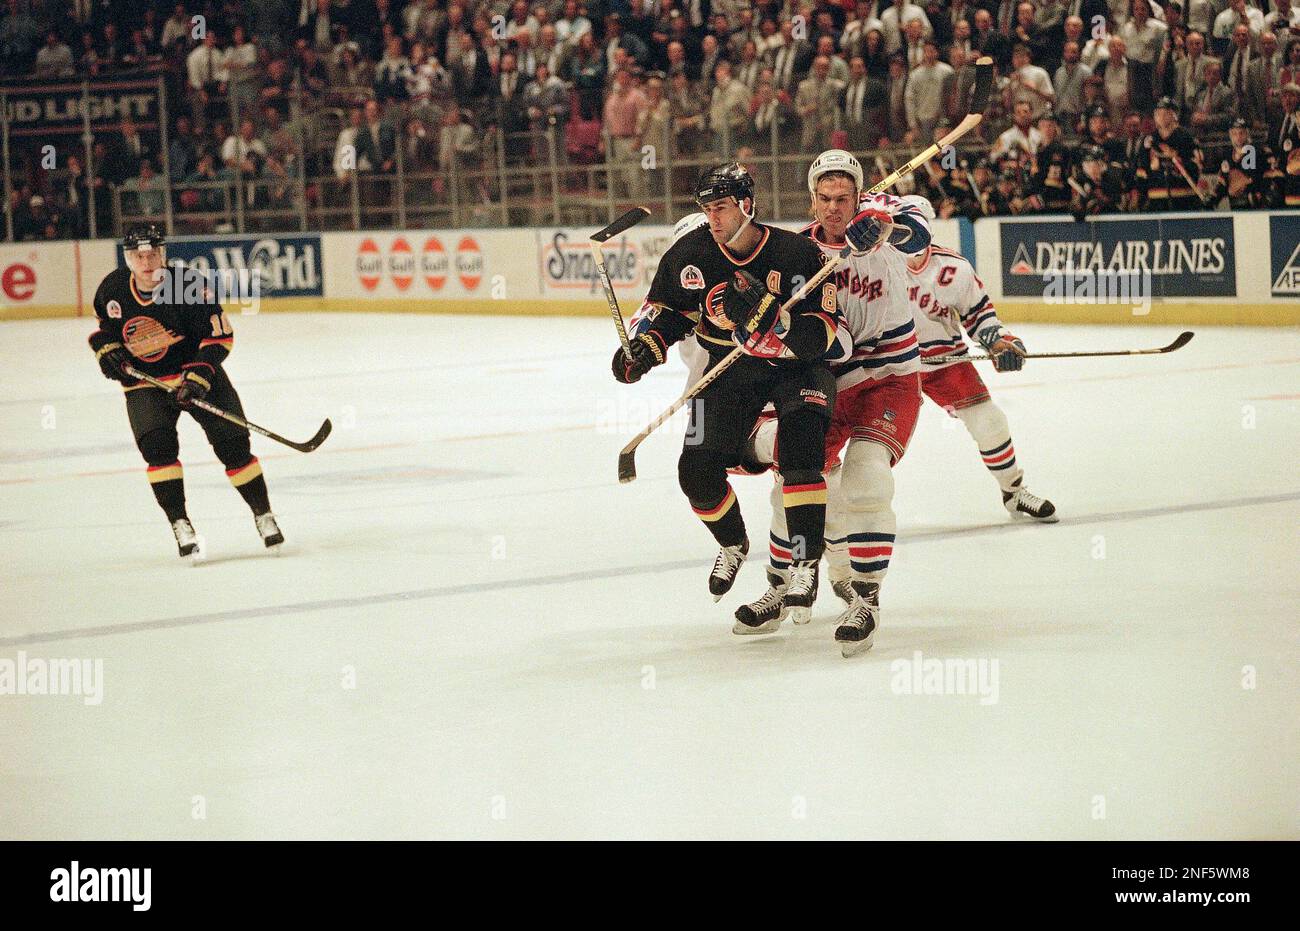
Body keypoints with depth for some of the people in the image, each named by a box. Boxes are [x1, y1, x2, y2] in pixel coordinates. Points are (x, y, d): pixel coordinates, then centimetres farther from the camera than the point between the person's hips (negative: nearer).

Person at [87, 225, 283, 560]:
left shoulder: (188, 285, -20)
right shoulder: (113, 288, -8)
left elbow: (220, 334, -15)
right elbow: (103, 325, 14)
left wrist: (198, 377, -24)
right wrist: (106, 350, -6)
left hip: (196, 372, -2)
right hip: (144, 382, 2)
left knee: (232, 443, -5)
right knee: (157, 445, -20)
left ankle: (263, 515, 11)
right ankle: (180, 525, -12)